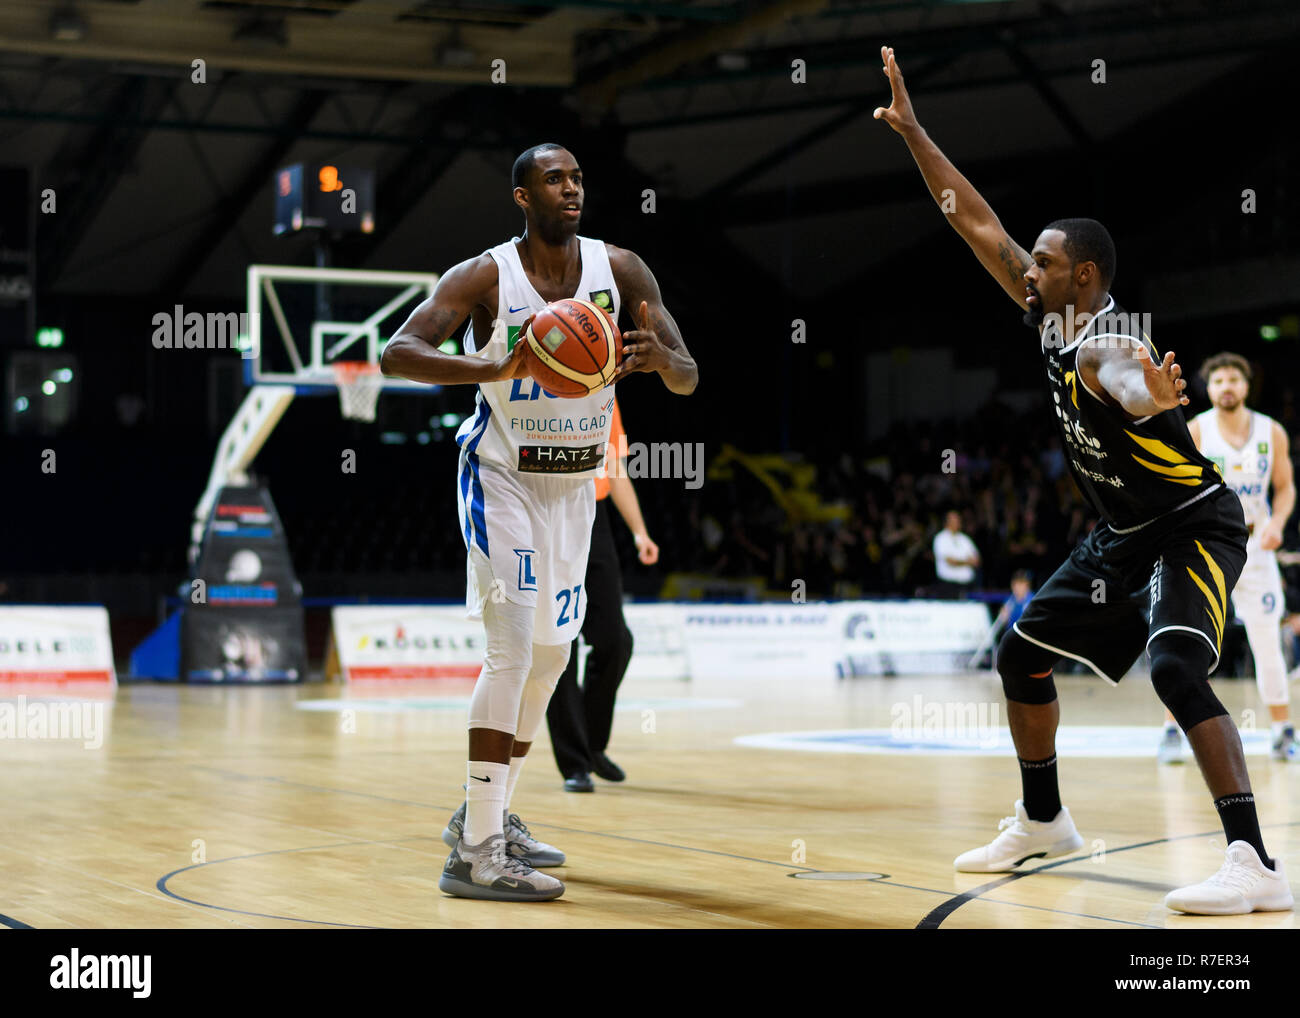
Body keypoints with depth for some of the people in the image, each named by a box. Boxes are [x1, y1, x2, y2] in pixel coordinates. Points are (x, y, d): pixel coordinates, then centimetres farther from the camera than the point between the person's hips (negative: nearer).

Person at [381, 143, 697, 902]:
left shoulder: (620, 270, -7)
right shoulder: (485, 277, -17)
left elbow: (689, 380, -8)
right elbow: (396, 354, -29)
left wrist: (661, 358, -33)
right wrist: (493, 368, -45)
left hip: (574, 483, 6)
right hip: (503, 476, -6)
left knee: (551, 654, 14)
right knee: (513, 649, -17)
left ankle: (488, 814, 31)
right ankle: (478, 853, -16)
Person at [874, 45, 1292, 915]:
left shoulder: (1108, 343, -26)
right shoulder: (1052, 316, -2)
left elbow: (1125, 382, -52)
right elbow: (980, 226, 4)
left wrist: (1149, 396, -77)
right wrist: (912, 133, 3)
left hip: (1195, 530, -10)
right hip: (1122, 537, 10)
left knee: (1177, 671, -30)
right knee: (1022, 651, 12)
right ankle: (1042, 823, 29)